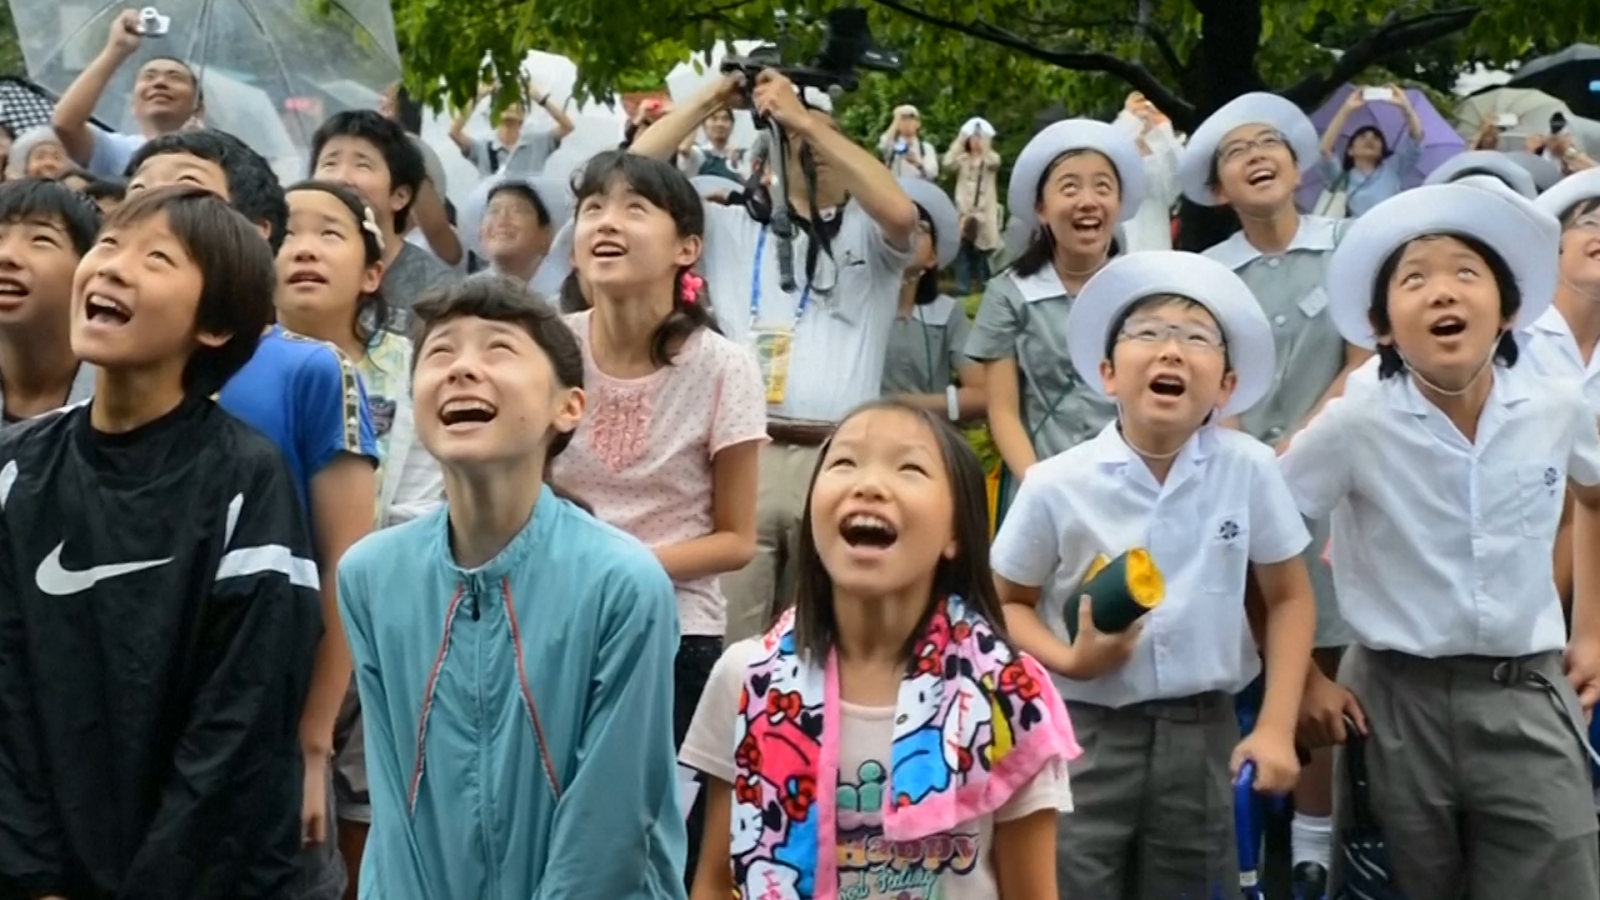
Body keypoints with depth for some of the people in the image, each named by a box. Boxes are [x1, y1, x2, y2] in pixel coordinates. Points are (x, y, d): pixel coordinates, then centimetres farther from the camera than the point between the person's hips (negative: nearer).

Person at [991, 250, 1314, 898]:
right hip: (1085, 734, -2)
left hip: (1203, 732, 2)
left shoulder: (1249, 470, -7)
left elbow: (1290, 597, 5)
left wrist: (1277, 727, -2)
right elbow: (1006, 602, 3)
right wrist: (1069, 660, -16)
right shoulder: (1057, 485, -11)